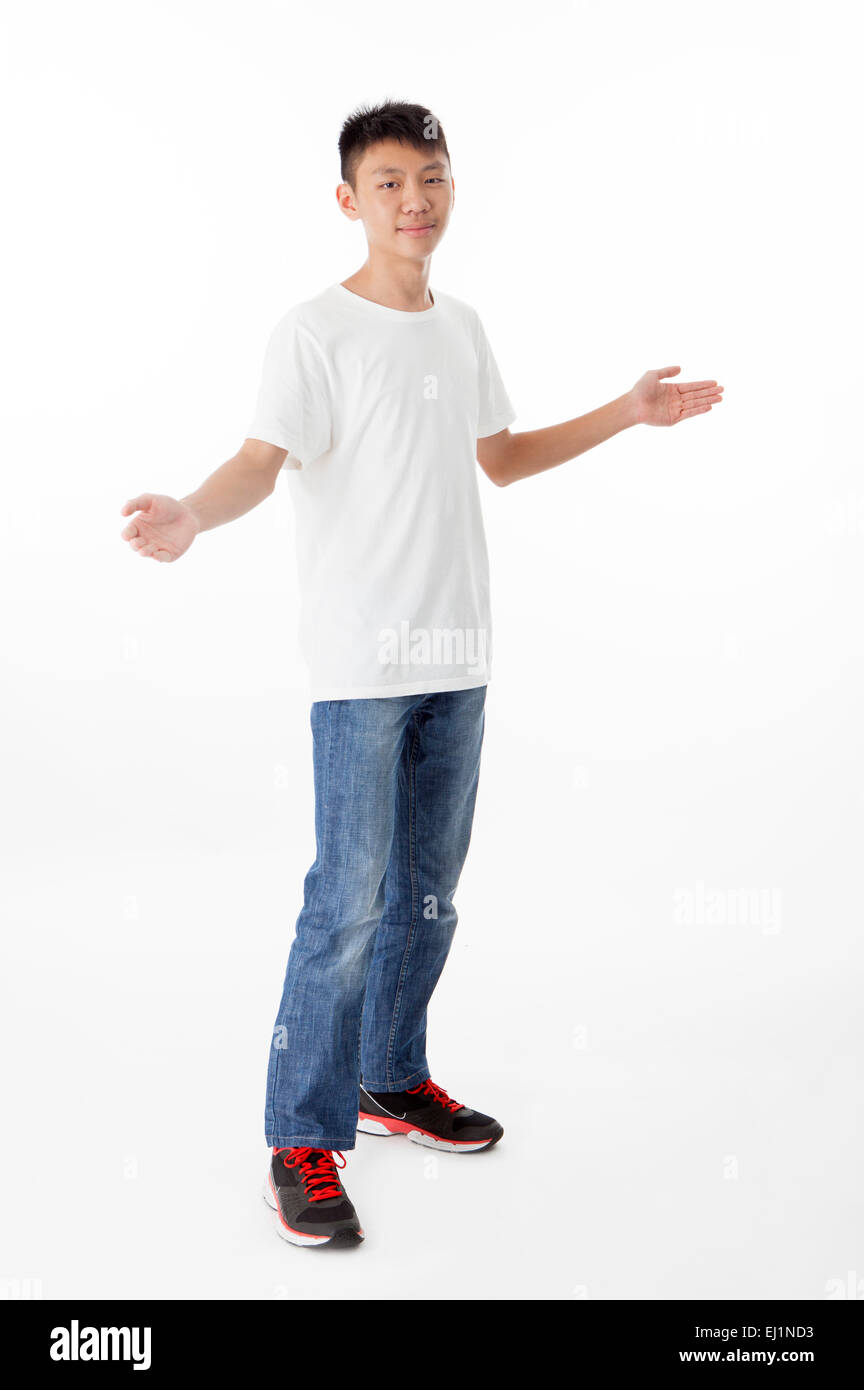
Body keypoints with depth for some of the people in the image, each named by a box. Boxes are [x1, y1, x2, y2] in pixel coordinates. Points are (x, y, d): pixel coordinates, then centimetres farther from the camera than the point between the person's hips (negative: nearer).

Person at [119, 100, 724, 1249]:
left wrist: (627, 413, 28)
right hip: (361, 661, -7)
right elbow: (261, 461, -17)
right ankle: (303, 1141, 7)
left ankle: (392, 1079, 31)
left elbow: (501, 457, 26)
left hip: (457, 654, 7)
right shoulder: (316, 332, -6)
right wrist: (191, 517, -38)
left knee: (430, 889, 14)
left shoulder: (462, 328, 15)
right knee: (349, 900, -7)